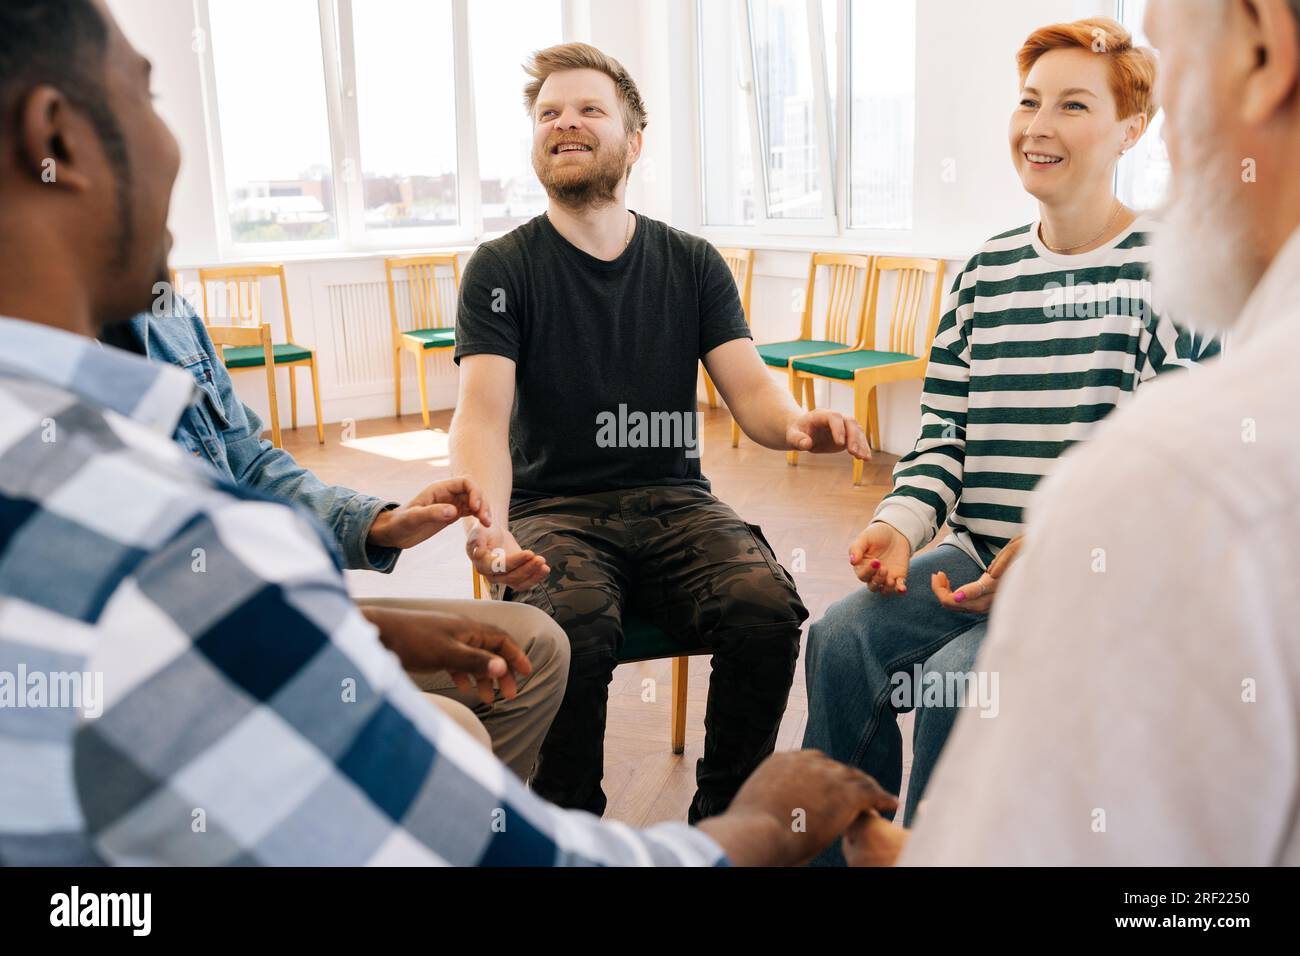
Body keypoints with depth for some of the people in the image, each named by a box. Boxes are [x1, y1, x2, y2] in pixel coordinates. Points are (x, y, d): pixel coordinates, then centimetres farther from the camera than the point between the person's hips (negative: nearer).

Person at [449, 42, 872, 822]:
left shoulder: (693, 265, 10)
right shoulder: (502, 269, 2)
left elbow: (750, 388, 0)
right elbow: (482, 414, -11)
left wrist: (799, 424, -26)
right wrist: (487, 527, -32)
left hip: (674, 501, 2)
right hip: (554, 508, -2)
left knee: (768, 607, -26)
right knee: (574, 629, -34)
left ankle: (725, 819, -1)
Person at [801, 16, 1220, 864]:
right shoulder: (988, 269, 11)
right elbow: (945, 424, 10)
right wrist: (902, 523, -7)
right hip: (980, 553, 5)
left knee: (957, 683, -25)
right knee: (841, 639, -15)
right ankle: (839, 847, 1)